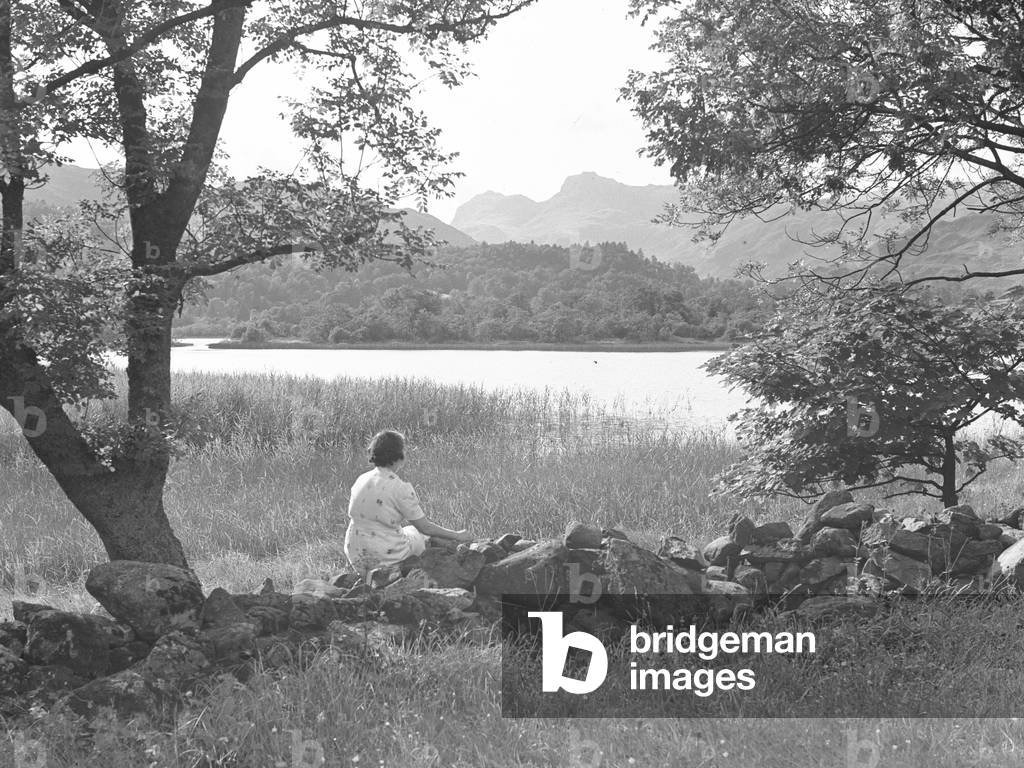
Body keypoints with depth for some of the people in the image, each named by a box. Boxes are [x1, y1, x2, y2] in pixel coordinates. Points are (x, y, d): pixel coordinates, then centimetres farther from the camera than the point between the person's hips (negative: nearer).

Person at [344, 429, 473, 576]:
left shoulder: (360, 480, 1)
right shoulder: (401, 488, -17)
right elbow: (425, 527, -9)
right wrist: (457, 536, 4)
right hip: (386, 557, -5)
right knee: (419, 534, 23)